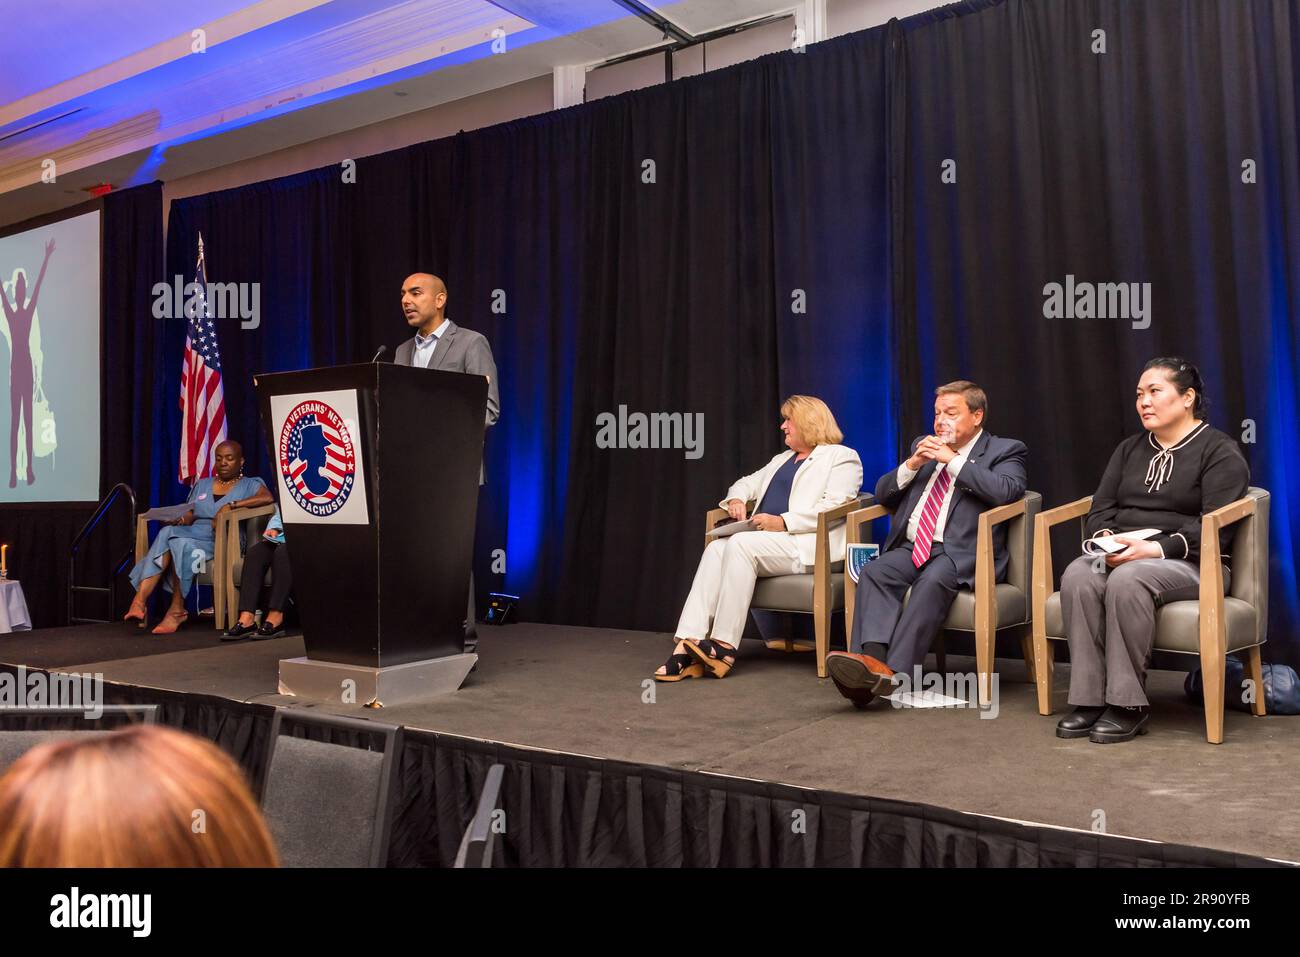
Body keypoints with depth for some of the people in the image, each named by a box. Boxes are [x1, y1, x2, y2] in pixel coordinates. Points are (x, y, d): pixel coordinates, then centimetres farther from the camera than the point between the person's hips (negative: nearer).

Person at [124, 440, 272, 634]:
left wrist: (232, 504, -18)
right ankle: (139, 602, -42)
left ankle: (176, 610, -25)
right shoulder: (201, 485, 28)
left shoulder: (250, 484, 11)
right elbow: (190, 515, 19)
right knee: (167, 532, -30)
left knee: (181, 543, -33)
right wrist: (179, 520, -5)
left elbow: (268, 497, -11)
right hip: (192, 534, 4)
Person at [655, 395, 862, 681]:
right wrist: (736, 499, 9)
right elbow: (747, 483, 35)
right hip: (764, 538, 7)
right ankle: (688, 646, -34)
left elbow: (833, 506, -10)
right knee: (716, 548, -23)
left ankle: (725, 644, -31)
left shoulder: (841, 457, 5)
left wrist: (782, 522, -19)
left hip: (807, 544, -7)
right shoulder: (781, 459, 31)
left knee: (741, 544, -32)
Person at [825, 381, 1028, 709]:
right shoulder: (923, 446, 24)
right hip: (911, 547, 5)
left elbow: (1006, 491, -13)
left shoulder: (1005, 450, 9)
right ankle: (872, 659, -41)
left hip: (961, 552, -5)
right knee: (875, 572, -26)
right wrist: (911, 465, 2)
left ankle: (892, 672, -42)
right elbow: (883, 494, 21)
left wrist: (952, 460, -10)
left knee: (932, 581, -35)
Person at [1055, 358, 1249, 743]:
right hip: (1120, 554, 5)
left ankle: (1128, 704, -28)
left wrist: (1155, 548, -22)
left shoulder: (1220, 451, 3)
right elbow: (1099, 509, 16)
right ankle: (1089, 699, -28)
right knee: (1077, 577, -30)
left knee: (1127, 579, -38)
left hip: (1189, 563, -5)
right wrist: (1106, 537, -8)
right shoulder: (1129, 449, 22)